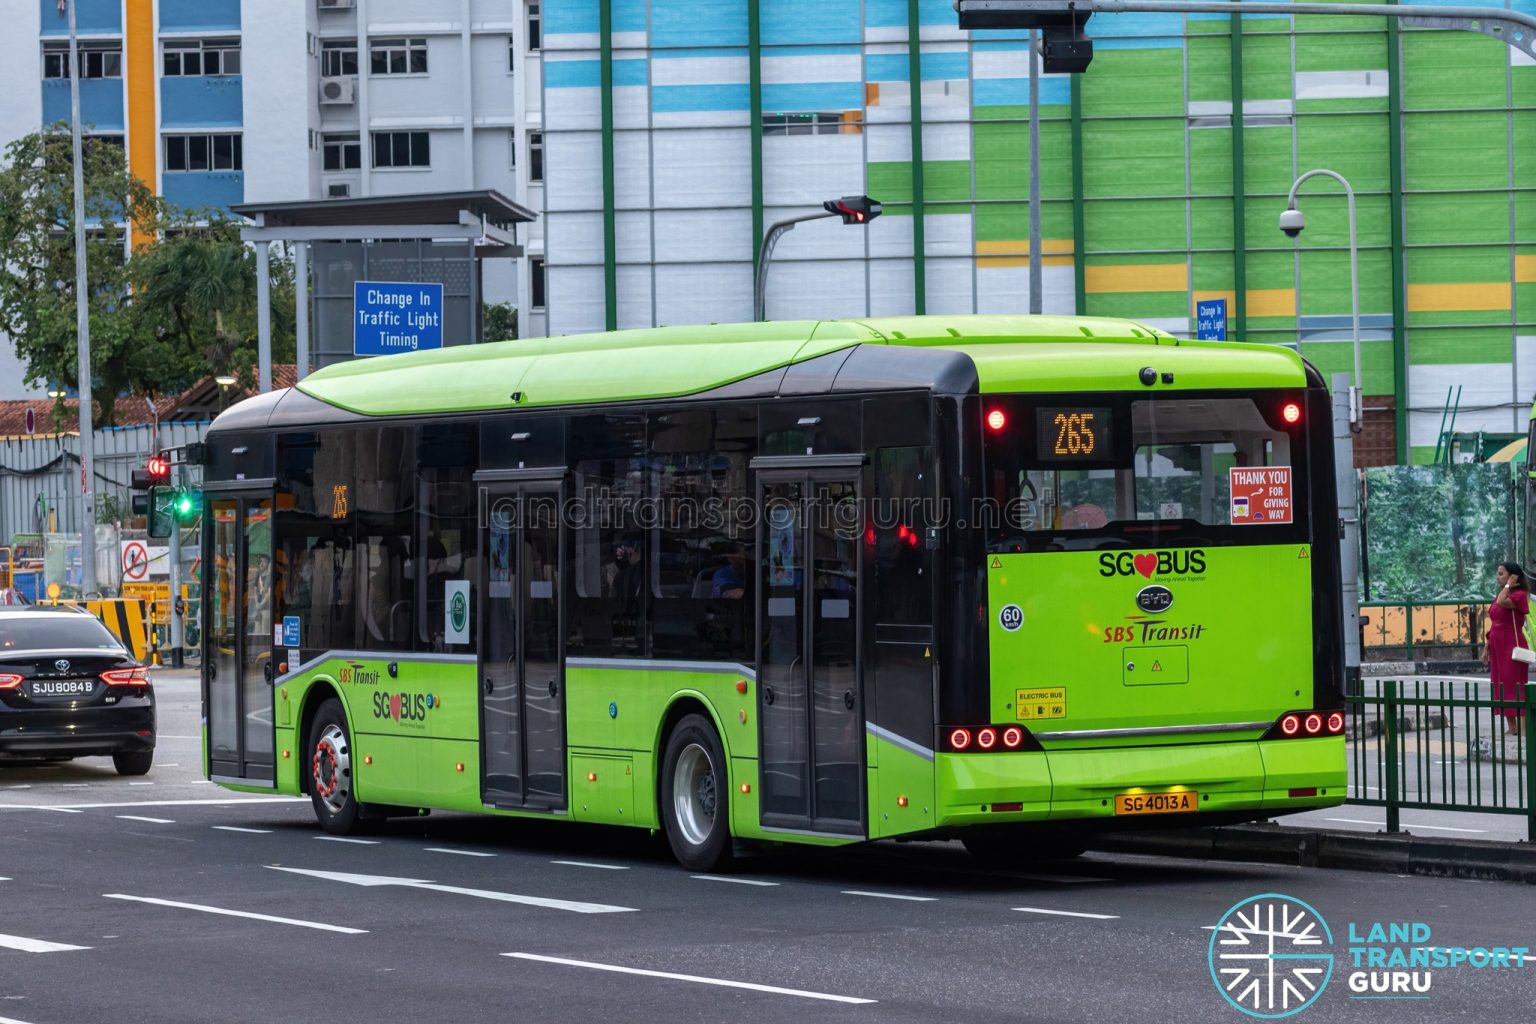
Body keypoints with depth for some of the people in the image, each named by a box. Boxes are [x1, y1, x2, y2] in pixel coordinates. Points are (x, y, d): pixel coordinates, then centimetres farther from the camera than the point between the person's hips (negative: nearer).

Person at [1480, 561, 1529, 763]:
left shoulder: (1519, 595, -9)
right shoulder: (1501, 596, 16)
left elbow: (1502, 603, -30)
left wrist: (1509, 585, -15)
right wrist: (1487, 647, 17)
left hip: (1512, 646, -9)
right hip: (1498, 647, 9)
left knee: (1515, 686, -11)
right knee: (1502, 687, 9)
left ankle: (1523, 727, -11)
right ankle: (1511, 728, 14)